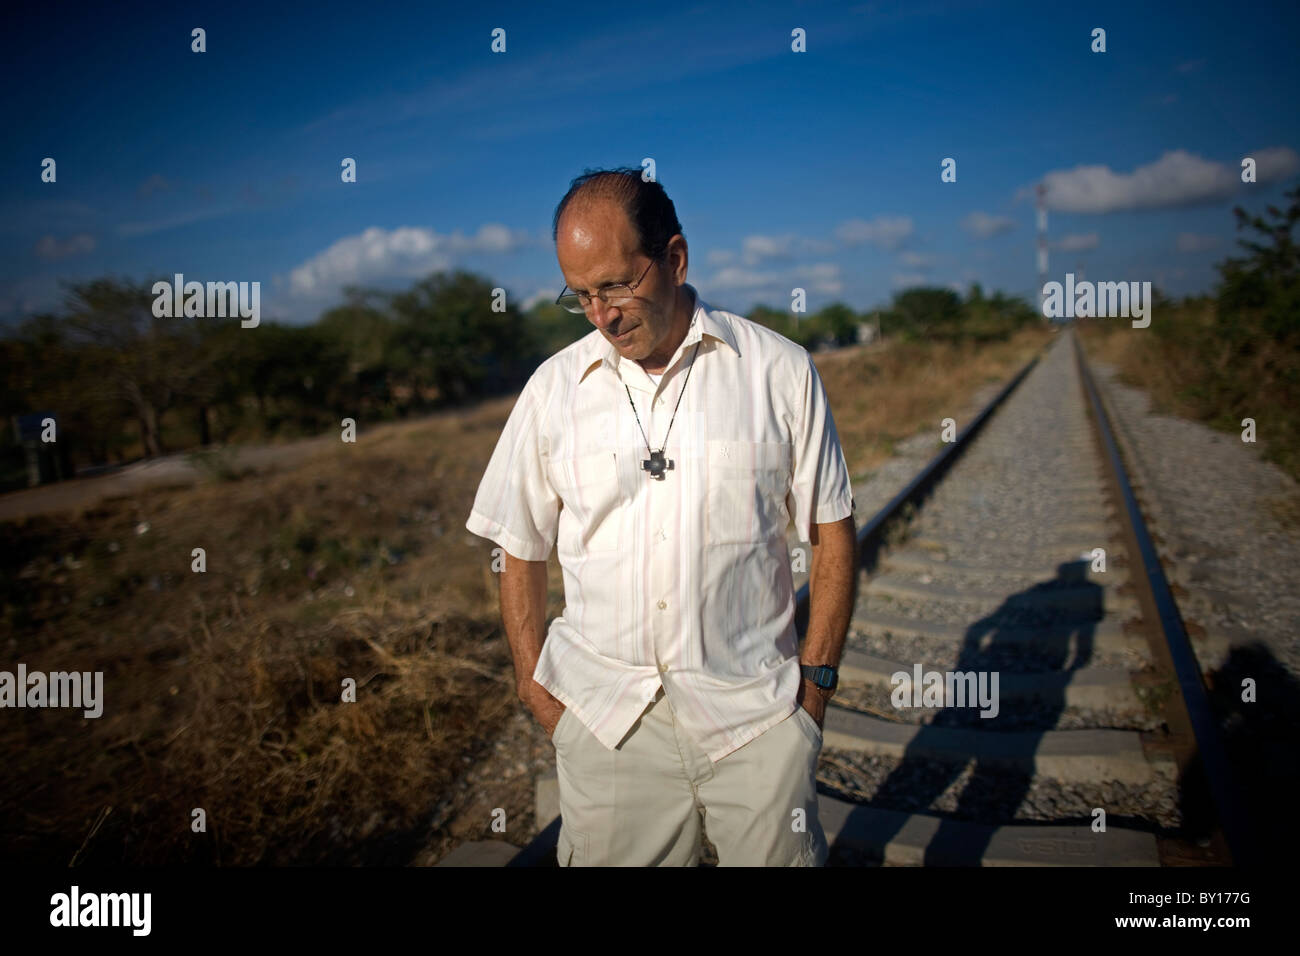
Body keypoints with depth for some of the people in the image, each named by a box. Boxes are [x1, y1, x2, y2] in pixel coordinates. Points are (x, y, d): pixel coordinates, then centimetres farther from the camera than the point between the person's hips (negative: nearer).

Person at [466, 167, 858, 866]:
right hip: (601, 717, 1)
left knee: (778, 856, 6)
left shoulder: (780, 371, -2)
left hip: (755, 712, -1)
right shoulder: (553, 388, 2)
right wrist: (535, 683, 5)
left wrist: (815, 677, 0)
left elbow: (832, 533, 3)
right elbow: (520, 549, 9)